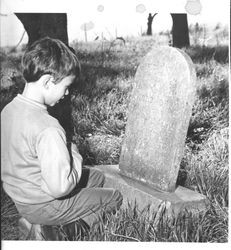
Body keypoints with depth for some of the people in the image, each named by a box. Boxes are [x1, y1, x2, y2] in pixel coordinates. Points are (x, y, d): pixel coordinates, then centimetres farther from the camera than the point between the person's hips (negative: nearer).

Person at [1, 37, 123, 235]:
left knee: (97, 176, 21)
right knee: (114, 197, 8)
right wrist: (75, 155, -14)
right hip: (43, 208, -8)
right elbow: (60, 187, -31)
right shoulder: (47, 129, -33)